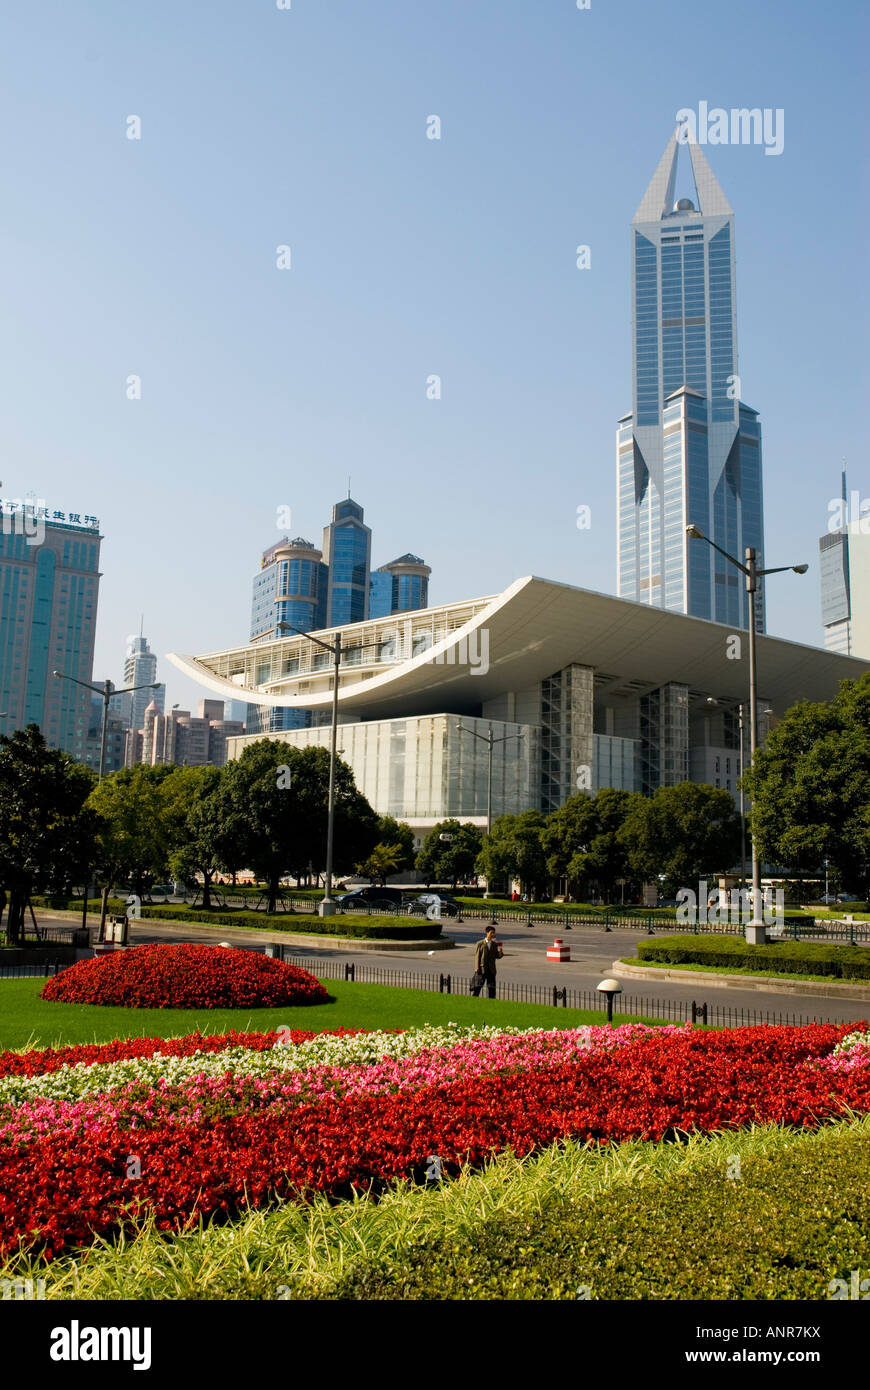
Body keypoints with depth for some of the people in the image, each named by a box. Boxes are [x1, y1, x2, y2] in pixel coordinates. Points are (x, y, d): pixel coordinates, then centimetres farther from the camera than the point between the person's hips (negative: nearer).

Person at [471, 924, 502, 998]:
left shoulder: (495, 944, 9)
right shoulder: (480, 944, -1)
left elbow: (498, 957, 10)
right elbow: (477, 956, -2)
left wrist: (500, 952, -13)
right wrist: (477, 967, -11)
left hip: (491, 970, 3)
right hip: (481, 969, -3)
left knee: (491, 988, 5)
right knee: (477, 987, 3)